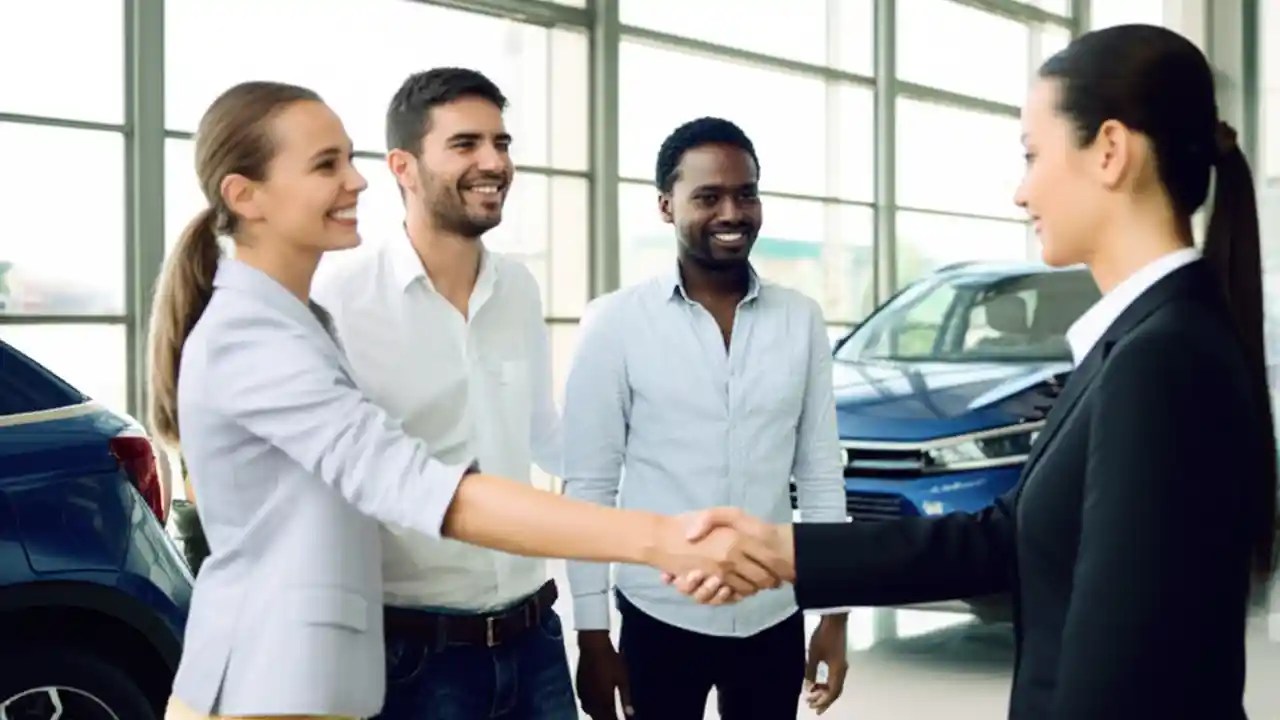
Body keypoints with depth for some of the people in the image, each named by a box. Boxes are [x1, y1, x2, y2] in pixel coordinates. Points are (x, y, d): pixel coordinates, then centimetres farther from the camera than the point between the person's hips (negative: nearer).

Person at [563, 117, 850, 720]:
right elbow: (589, 486, -6)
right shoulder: (617, 323, -7)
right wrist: (592, 634, -6)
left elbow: (821, 474, 6)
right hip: (661, 617, -2)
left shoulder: (802, 320, 1)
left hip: (774, 617, 3)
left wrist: (835, 611, 4)